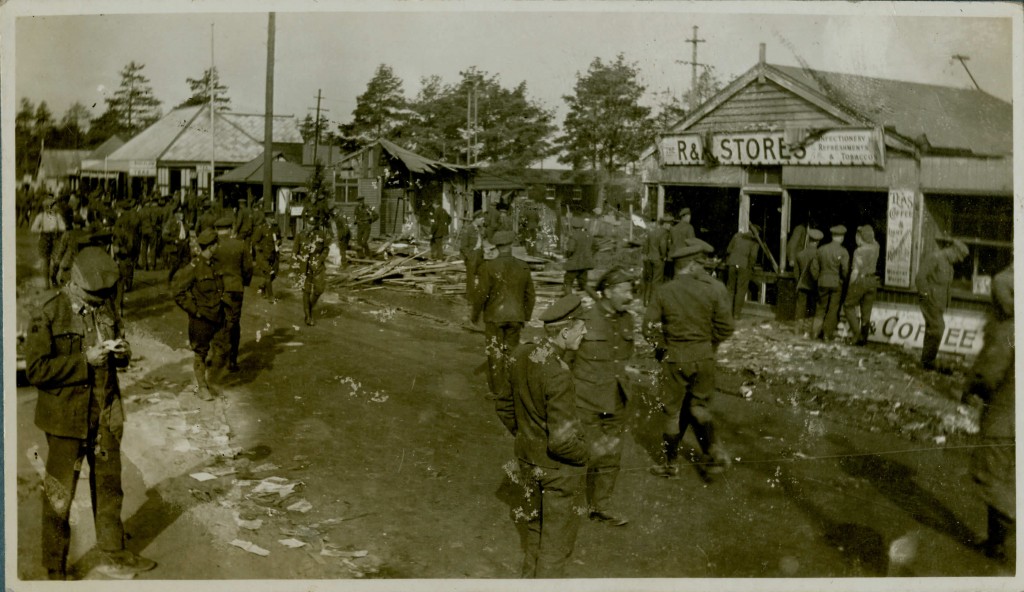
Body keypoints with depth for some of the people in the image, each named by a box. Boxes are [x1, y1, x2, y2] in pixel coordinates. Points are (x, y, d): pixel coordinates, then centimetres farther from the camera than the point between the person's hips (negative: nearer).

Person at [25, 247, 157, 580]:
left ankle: (113, 556, 34)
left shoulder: (106, 308, 3)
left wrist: (121, 352, -8)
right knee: (59, 497, 6)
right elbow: (35, 369, -18)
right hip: (66, 418, -6)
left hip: (105, 415, 6)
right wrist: (84, 361, -24)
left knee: (109, 487, 17)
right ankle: (55, 571, 23)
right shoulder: (48, 315, -15)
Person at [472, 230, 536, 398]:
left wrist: (474, 314, 2)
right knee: (511, 352, 14)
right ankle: (512, 389, 19)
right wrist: (526, 318, 18)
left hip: (494, 316, -3)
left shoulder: (488, 266, -12)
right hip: (515, 317, 3)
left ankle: (498, 391, 8)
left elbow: (481, 294, -13)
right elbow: (530, 296, 6)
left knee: (495, 353, 5)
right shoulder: (523, 267, 0)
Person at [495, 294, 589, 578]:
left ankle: (530, 577, 46)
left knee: (535, 528, 28)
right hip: (559, 469, -8)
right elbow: (563, 440, -31)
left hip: (528, 459, 8)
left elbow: (503, 405, 8)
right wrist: (583, 454, -11)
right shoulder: (557, 374, -31)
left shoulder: (524, 356, -7)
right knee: (557, 539, 13)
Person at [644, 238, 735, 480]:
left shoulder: (664, 292, -10)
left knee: (673, 411, 12)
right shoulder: (714, 289, -10)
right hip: (704, 357, 1)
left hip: (674, 358, -1)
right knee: (699, 406, 21)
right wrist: (709, 345, 10)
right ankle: (714, 453, 9)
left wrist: (662, 347, 7)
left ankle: (669, 463, 24)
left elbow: (650, 327, -9)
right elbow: (725, 327, -8)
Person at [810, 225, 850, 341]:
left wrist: (817, 279, 17)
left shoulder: (821, 249, 0)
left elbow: (814, 268, 3)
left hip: (823, 283, 3)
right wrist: (845, 280, 3)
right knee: (833, 309, 7)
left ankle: (815, 332, 12)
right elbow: (845, 270, -16)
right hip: (837, 284, -3)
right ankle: (827, 334, 9)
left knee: (821, 307, 16)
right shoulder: (843, 252, -11)